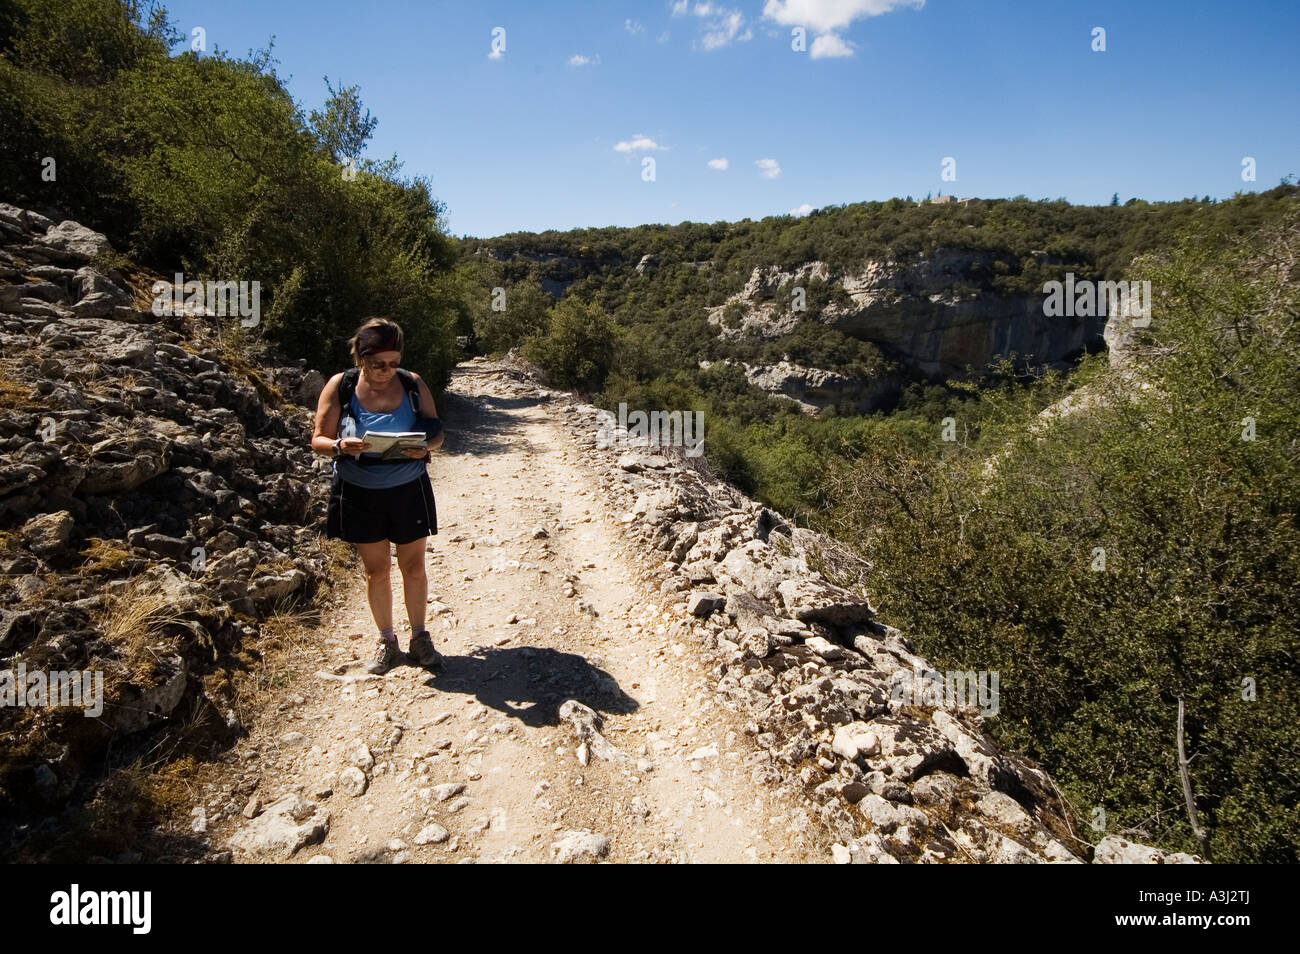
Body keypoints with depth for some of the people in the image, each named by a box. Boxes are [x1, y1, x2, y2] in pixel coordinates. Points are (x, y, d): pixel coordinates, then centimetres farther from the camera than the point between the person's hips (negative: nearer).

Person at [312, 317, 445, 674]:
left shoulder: (412, 384, -4)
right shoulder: (340, 386, -7)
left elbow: (437, 432, 1)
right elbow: (318, 440, -5)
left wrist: (426, 447, -23)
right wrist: (341, 446, -28)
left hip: (408, 490, 0)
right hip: (360, 494, 0)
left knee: (413, 566, 8)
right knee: (375, 569, 10)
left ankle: (419, 636, 26)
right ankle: (386, 640, 28)